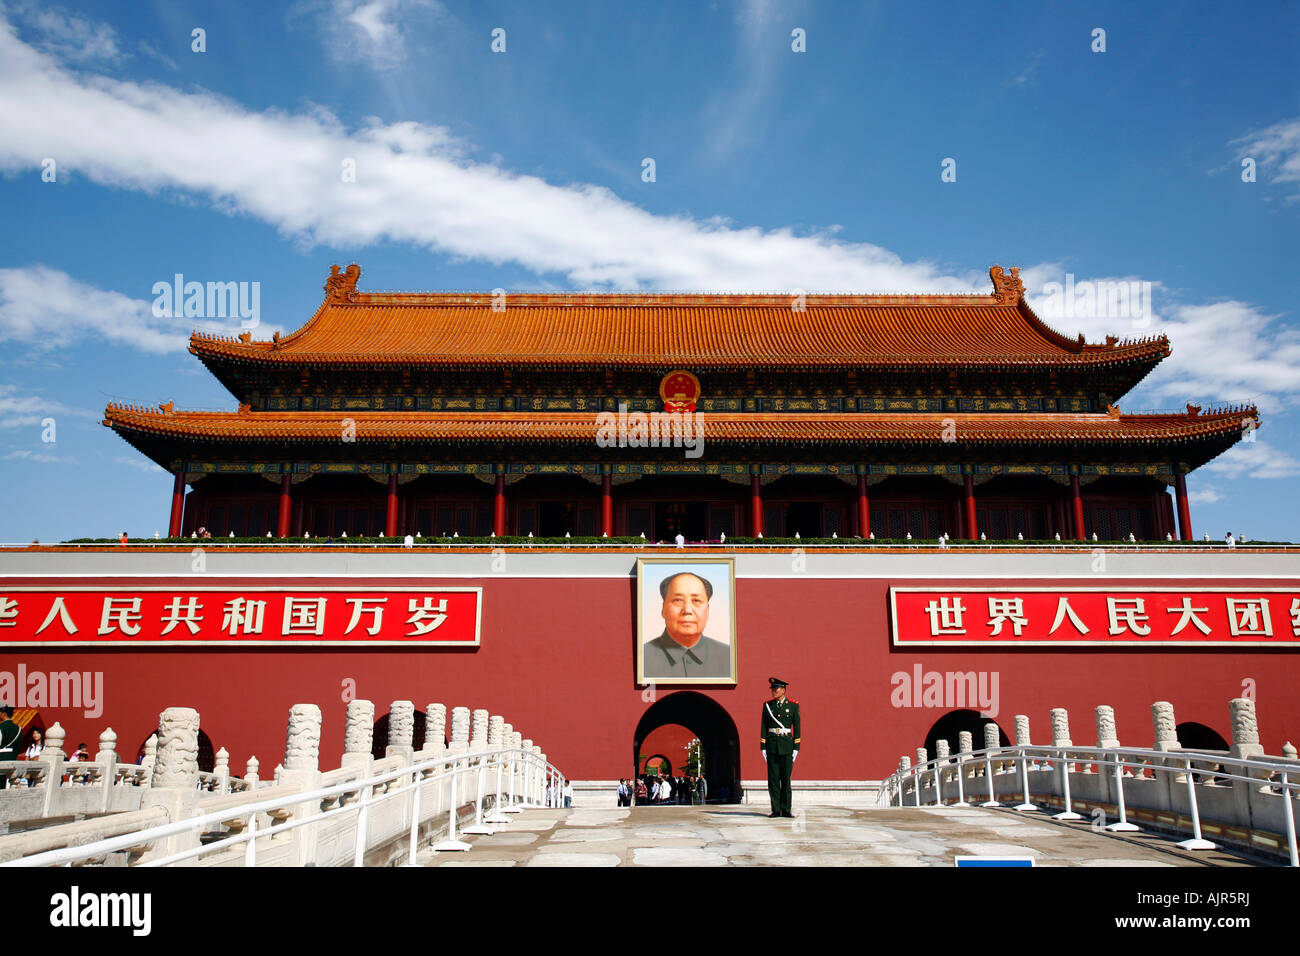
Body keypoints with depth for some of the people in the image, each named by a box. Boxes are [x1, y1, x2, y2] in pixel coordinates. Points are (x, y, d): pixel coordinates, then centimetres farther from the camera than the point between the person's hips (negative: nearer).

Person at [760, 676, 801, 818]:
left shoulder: (793, 706, 3)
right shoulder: (767, 705, 7)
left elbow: (796, 728, 3)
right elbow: (764, 727, 7)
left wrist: (796, 748, -2)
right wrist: (763, 747, 2)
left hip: (787, 745, -1)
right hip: (772, 745, 1)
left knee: (786, 778, 0)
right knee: (773, 778, 0)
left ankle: (786, 810, 7)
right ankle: (776, 810, 5)